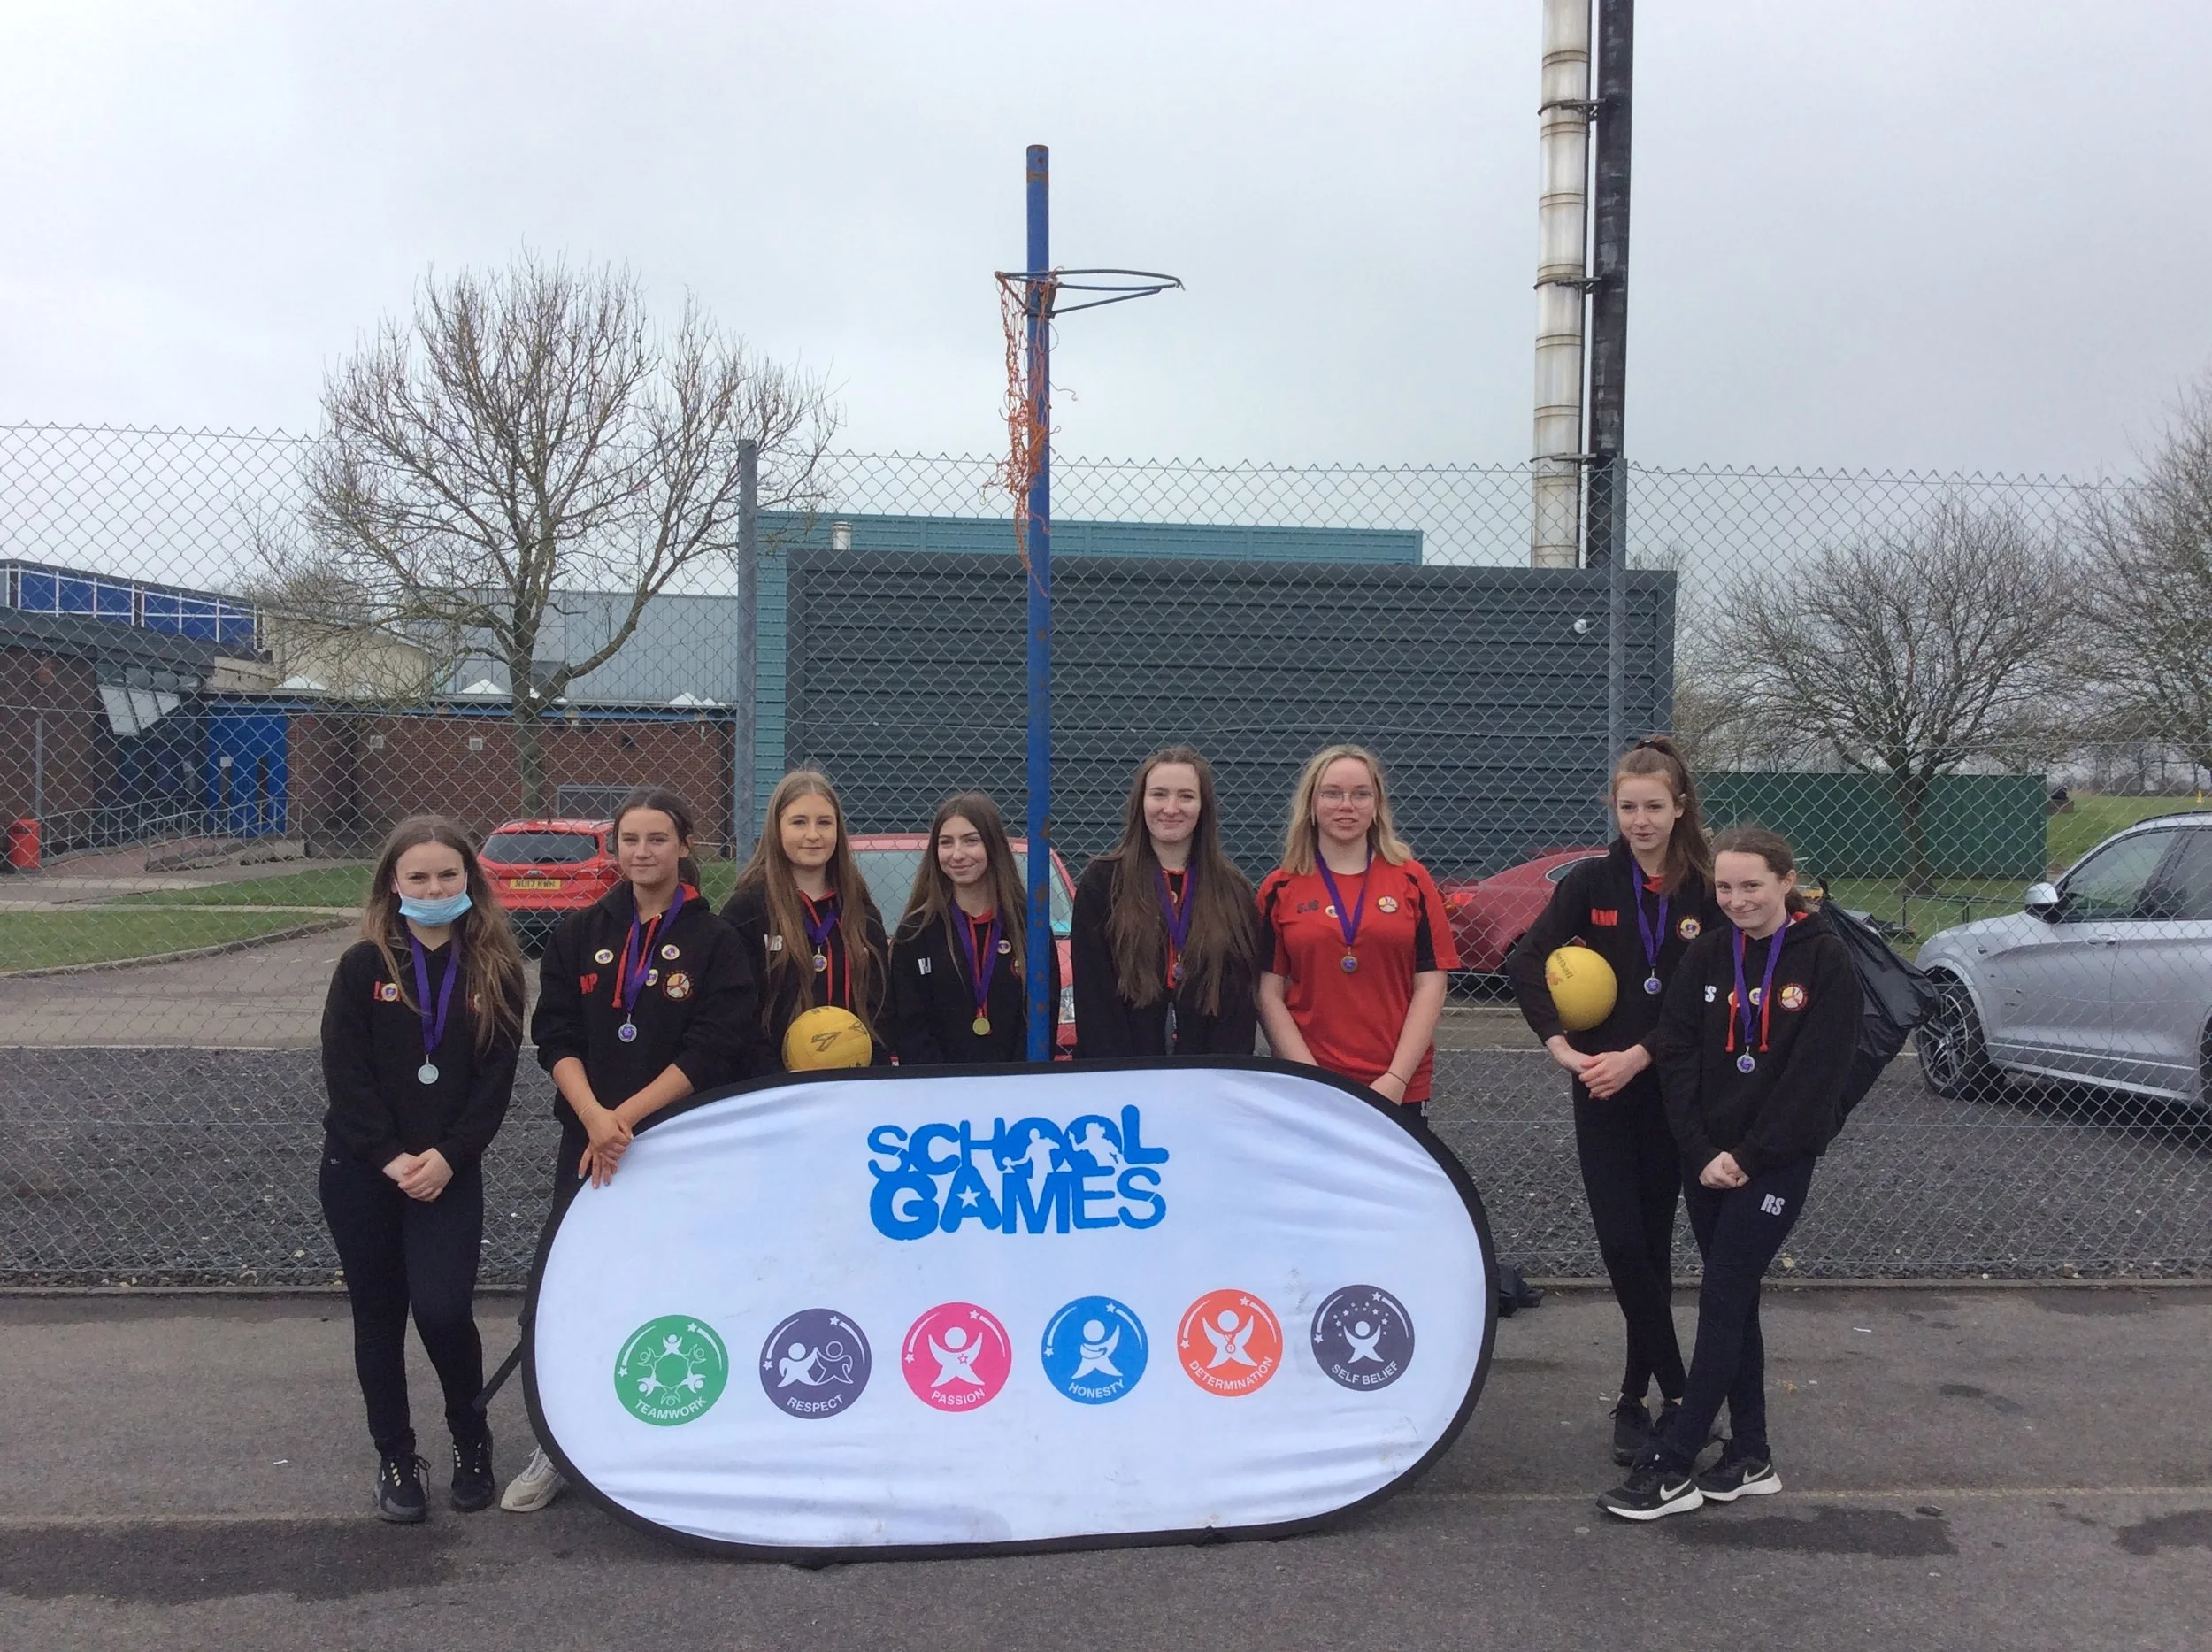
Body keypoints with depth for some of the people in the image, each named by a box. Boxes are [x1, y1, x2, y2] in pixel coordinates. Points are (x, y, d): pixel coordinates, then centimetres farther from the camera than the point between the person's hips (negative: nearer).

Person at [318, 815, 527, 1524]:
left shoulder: (495, 971, -1)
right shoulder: (364, 966, -3)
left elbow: (497, 1078, -4)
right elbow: (344, 1073, -7)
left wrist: (447, 1158, -14)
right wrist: (391, 1158, -14)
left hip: (449, 1171, -1)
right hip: (362, 1171, 1)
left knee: (443, 1310, -11)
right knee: (379, 1315, 9)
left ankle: (471, 1441, 15)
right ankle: (395, 1459, 25)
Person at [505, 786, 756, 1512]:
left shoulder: (716, 944, -2)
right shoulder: (579, 935, 6)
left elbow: (711, 1052, -10)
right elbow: (555, 1036, -1)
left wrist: (628, 1117, -16)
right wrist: (594, 1115, -16)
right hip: (589, 1142, 2)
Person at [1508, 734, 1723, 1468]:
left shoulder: (1707, 892, -3)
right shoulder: (1591, 882, -1)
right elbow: (1525, 962, -7)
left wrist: (1639, 1056, -16)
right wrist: (1558, 1044, -18)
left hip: (1673, 1090, 0)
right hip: (1602, 1089, 0)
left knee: (1653, 1246, 7)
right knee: (1622, 1244, -7)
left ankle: (1637, 1397, 21)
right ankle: (1679, 1391, 9)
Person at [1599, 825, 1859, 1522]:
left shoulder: (1824, 960, -7)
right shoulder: (1705, 955, 4)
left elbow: (1817, 1073, -12)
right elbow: (1678, 1056, 1)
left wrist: (1749, 1156, -13)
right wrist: (1702, 1151, -9)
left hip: (1777, 1162, -5)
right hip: (1707, 1159, 5)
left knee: (1722, 1302, -6)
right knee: (1734, 1302, 11)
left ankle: (1672, 1466, -3)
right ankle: (1751, 1456, 22)